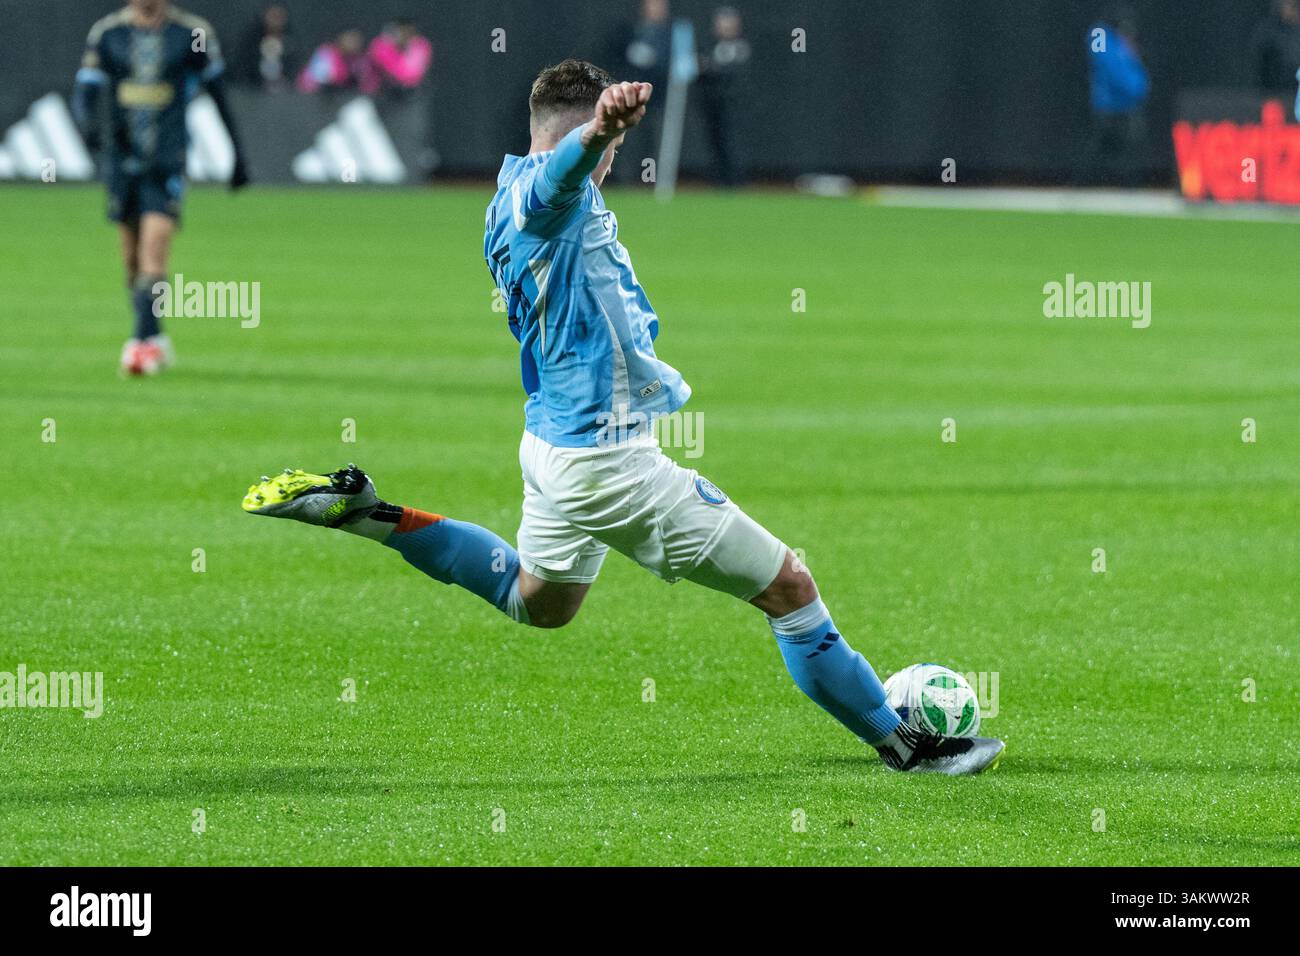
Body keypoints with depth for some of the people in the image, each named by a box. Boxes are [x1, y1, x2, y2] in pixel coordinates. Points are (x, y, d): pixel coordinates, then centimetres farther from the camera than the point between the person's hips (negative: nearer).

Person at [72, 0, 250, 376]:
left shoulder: (193, 34, -1)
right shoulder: (107, 32, 4)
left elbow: (218, 92, 9)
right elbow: (84, 91, -2)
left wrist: (238, 153, 12)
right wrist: (88, 124, -25)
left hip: (167, 162, -3)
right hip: (121, 158, 3)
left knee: (154, 250, -17)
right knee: (132, 257, 9)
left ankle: (143, 340, -21)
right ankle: (155, 340, 25)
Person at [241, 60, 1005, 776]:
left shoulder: (510, 205, 9)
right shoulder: (543, 192, -21)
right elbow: (564, 163, -47)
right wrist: (601, 127, -68)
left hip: (553, 441, 10)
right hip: (609, 458, -10)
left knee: (536, 598, 37)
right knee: (788, 587, -1)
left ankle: (366, 514, 28)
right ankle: (902, 742, 7)